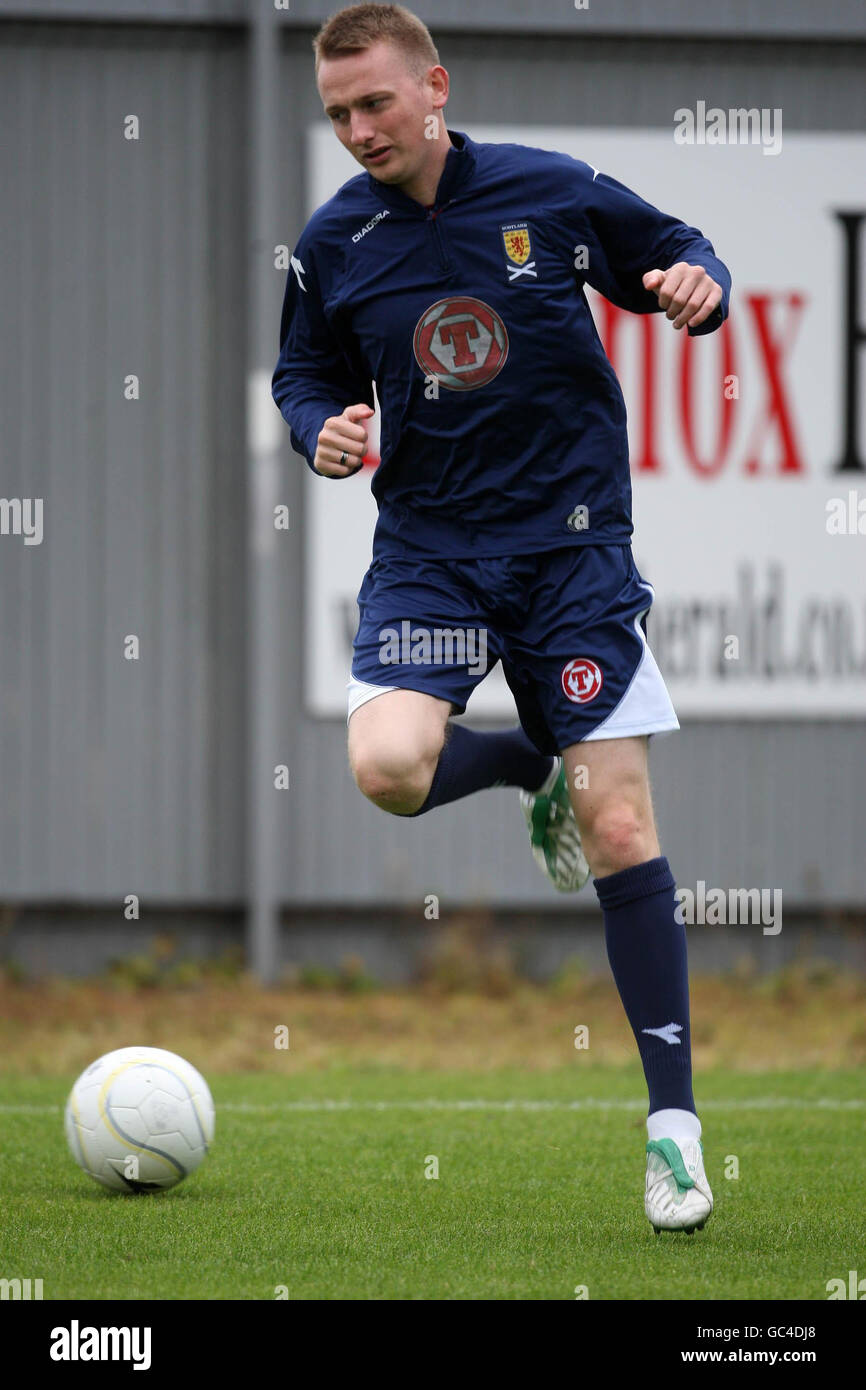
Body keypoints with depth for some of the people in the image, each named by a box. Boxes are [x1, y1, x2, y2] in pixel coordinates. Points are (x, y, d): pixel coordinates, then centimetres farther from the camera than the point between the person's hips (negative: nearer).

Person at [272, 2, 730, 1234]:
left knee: (620, 832, -7)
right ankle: (532, 767, 11)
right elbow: (307, 376, 15)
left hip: (574, 542, -2)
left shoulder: (555, 193, -6)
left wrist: (698, 285, -16)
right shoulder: (333, 245, -1)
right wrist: (322, 429, -8)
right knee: (387, 766, -25)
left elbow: (678, 257, 8)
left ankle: (673, 1116, 2)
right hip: (428, 551, 2)